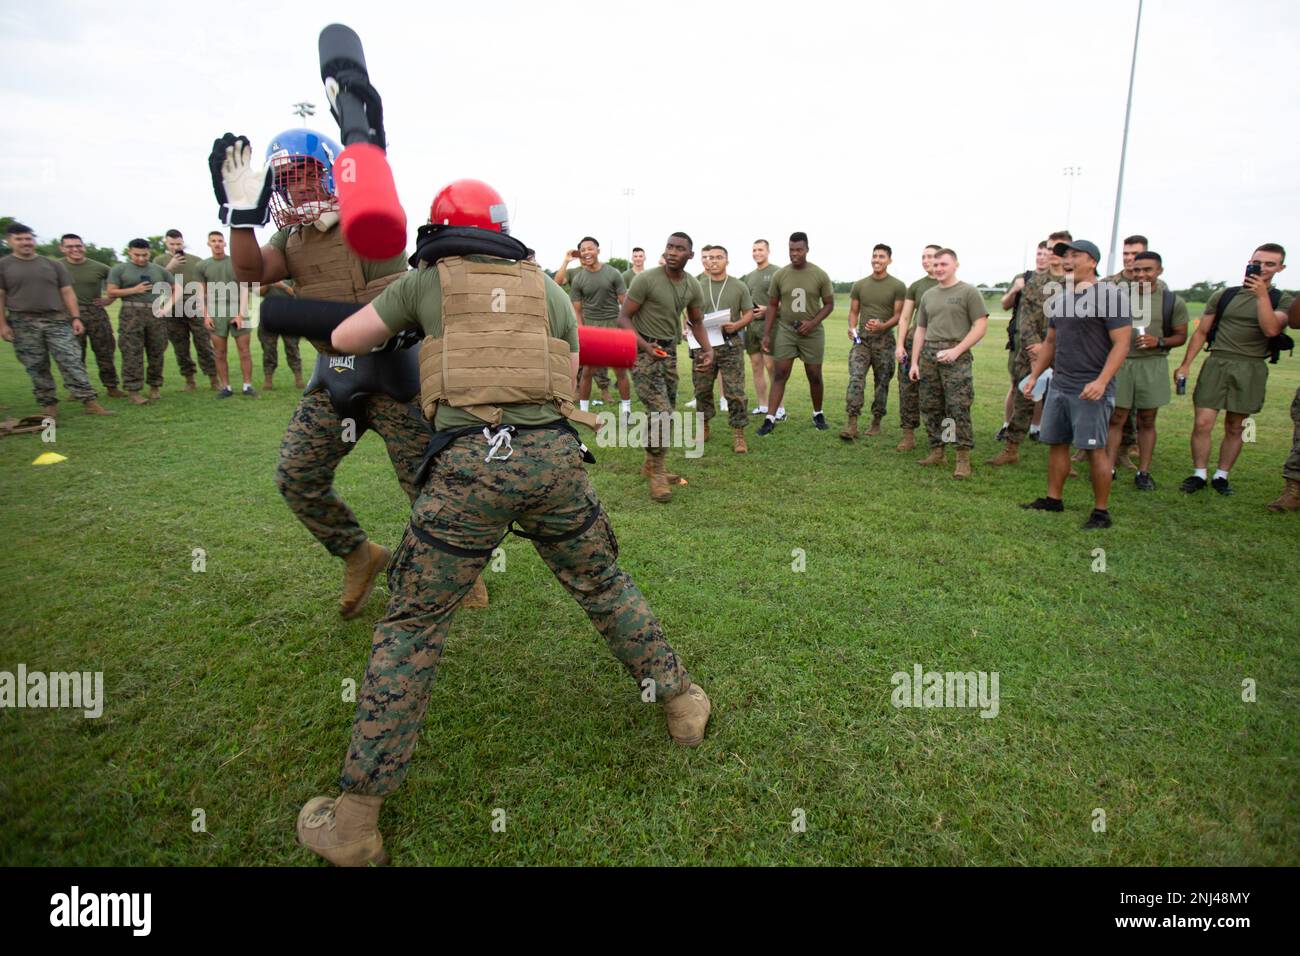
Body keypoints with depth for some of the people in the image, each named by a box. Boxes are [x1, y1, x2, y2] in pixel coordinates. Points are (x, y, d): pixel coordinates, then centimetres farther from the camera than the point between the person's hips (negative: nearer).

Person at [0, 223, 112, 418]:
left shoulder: (53, 265, 10)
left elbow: (67, 292, 9)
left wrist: (75, 317, -1)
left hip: (57, 321, 0)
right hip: (23, 324, 0)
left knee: (71, 362, -8)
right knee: (36, 368, 4)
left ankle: (90, 402, -11)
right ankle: (48, 405, 11)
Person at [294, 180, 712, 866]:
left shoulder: (428, 279, 16)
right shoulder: (548, 288, 22)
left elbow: (344, 340, 25)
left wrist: (398, 321, 43)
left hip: (470, 461, -2)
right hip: (555, 455, 3)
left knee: (412, 624, 8)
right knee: (605, 586, 23)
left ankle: (354, 821, 14)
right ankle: (681, 699, 37)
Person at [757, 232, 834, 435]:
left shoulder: (820, 275, -5)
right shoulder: (780, 275, -1)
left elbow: (829, 304, 0)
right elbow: (772, 305, 6)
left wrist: (812, 322, -15)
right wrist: (766, 334, 0)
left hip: (812, 333, 0)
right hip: (785, 331, 1)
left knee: (814, 377, 8)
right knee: (779, 375, -5)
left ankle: (818, 414, 27)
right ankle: (770, 419, -7)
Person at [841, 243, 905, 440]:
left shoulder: (898, 286, 0)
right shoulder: (859, 285, 8)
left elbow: (898, 315, -3)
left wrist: (883, 326, -23)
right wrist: (852, 328, -9)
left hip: (884, 339, -1)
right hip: (862, 338, 1)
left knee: (882, 383, 6)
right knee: (856, 379, -14)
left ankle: (876, 423, 18)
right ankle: (852, 424, -17)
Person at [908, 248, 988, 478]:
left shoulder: (968, 292, 1)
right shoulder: (928, 295, 17)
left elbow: (981, 326, -5)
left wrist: (957, 350, -15)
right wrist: (914, 362, 11)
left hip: (956, 356, -5)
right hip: (928, 355, 6)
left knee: (958, 408, -9)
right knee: (930, 407, 7)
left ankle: (963, 459, -4)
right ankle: (936, 452, 17)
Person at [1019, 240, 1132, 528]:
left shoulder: (1110, 294, -9)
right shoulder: (1059, 298, 13)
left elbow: (1122, 342, -14)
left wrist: (1101, 381, -23)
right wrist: (1034, 375, 17)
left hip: (1091, 389, -7)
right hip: (1059, 385, 7)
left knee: (1094, 448, -3)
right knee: (1056, 443, 12)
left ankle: (1101, 511, 7)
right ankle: (1054, 499, 24)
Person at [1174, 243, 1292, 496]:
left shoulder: (1283, 301, 6)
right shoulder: (1224, 295, 8)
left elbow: (1271, 329, -13)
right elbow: (1201, 332, 11)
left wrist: (1262, 295, -16)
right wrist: (1185, 364, 5)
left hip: (1251, 369, 0)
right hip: (1217, 364, 0)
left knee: (1234, 428, 7)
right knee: (1203, 423, -8)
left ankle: (1221, 476, 17)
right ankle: (1198, 474, 4)